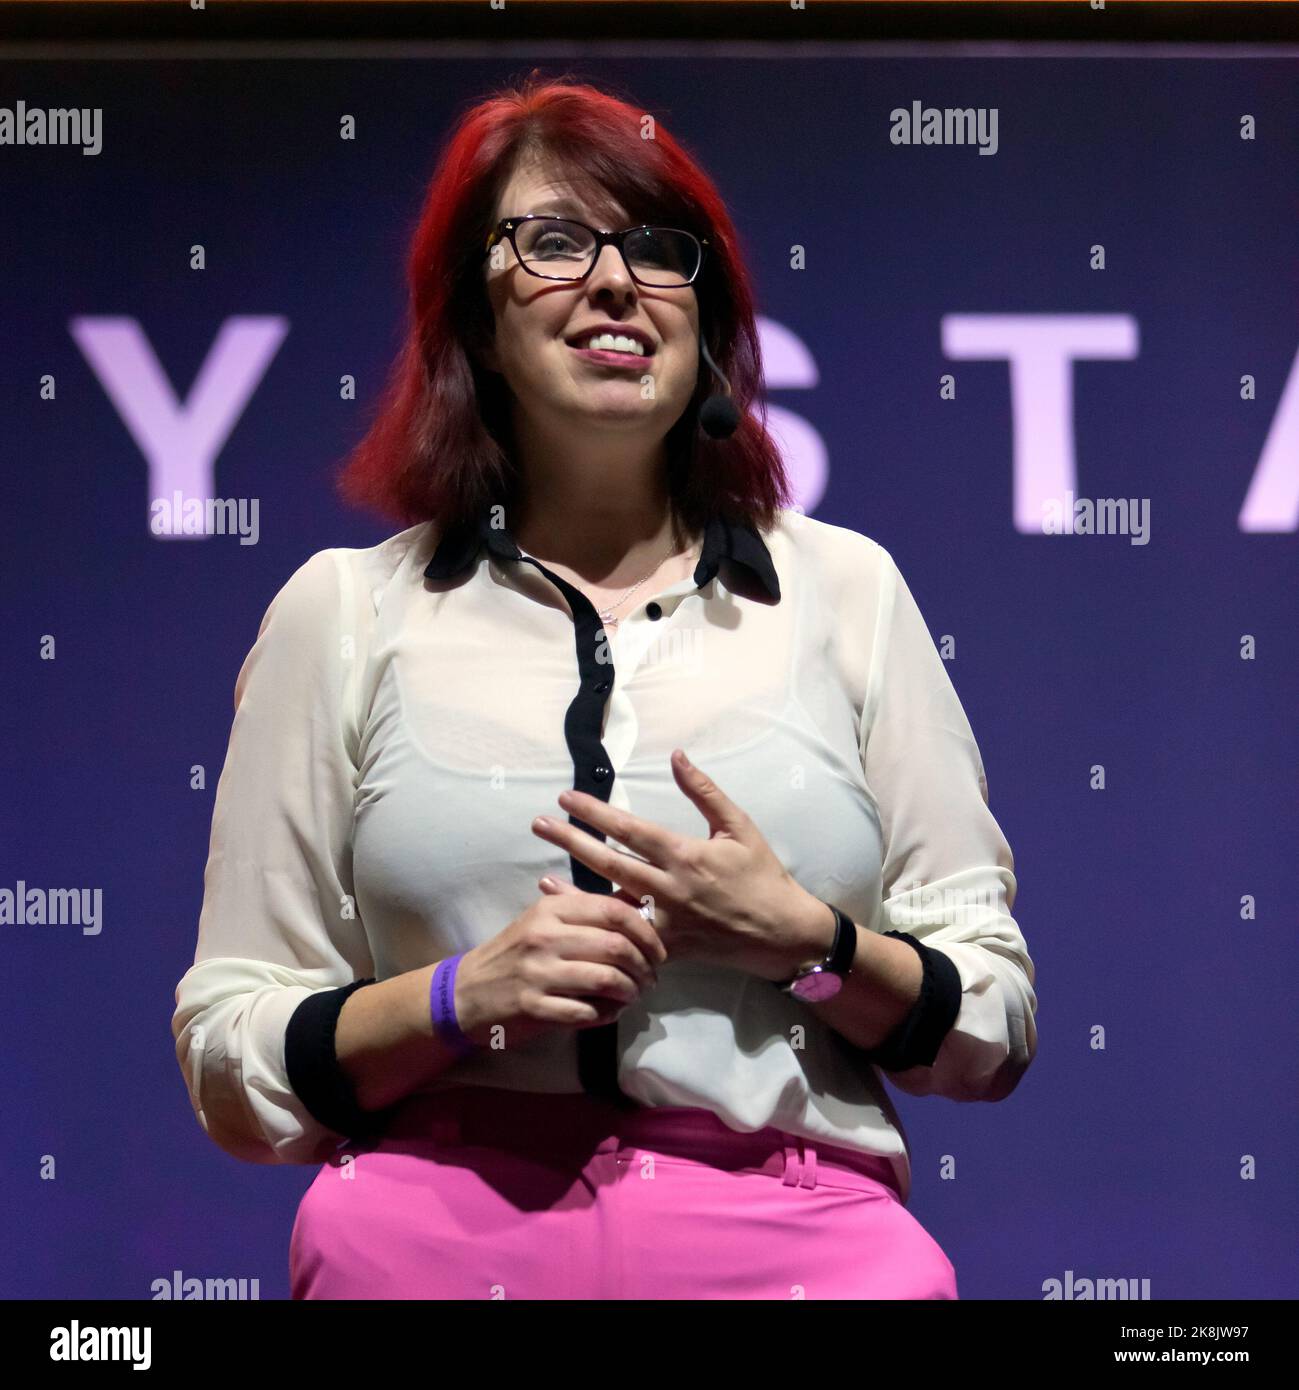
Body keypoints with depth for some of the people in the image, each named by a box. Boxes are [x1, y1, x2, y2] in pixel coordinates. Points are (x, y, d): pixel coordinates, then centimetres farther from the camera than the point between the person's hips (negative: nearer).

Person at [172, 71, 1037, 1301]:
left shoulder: (844, 589, 9)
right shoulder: (344, 613, 6)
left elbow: (992, 1028, 9)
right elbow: (232, 1064, 4)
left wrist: (804, 942, -9)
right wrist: (462, 998, -12)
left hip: (792, 1242, 1)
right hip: (438, 1238, -1)